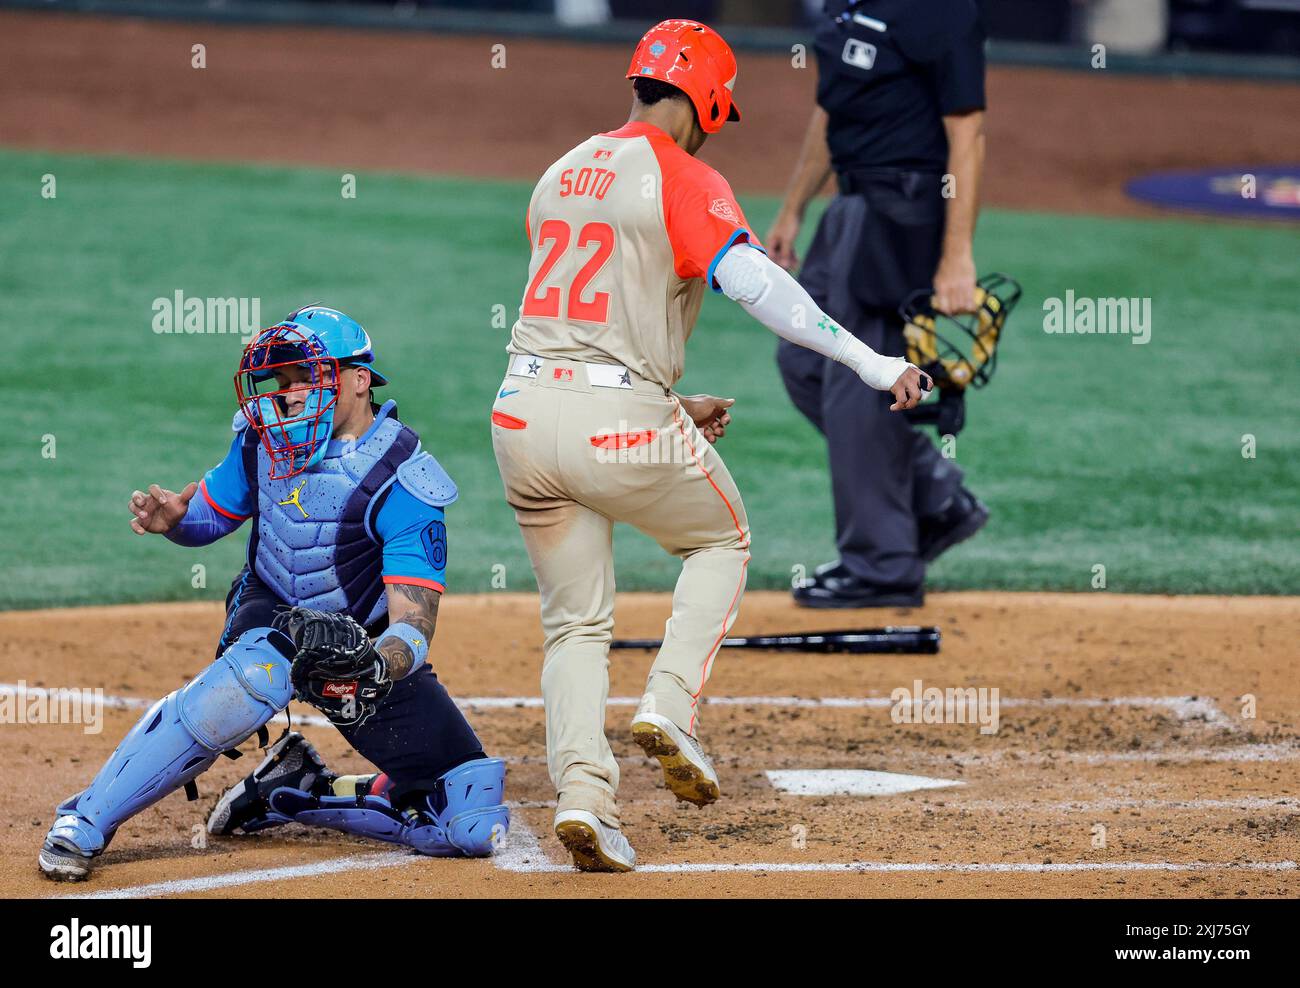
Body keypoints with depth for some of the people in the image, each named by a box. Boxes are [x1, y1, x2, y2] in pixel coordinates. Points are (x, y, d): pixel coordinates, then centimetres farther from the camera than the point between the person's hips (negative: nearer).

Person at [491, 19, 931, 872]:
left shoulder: (561, 177, 17)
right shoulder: (684, 182, -6)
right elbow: (756, 285, -20)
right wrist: (872, 362, -25)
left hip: (524, 415, 6)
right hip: (617, 418, -6)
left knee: (577, 621, 13)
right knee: (722, 540, 21)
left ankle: (582, 790, -5)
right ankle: (670, 706, 3)